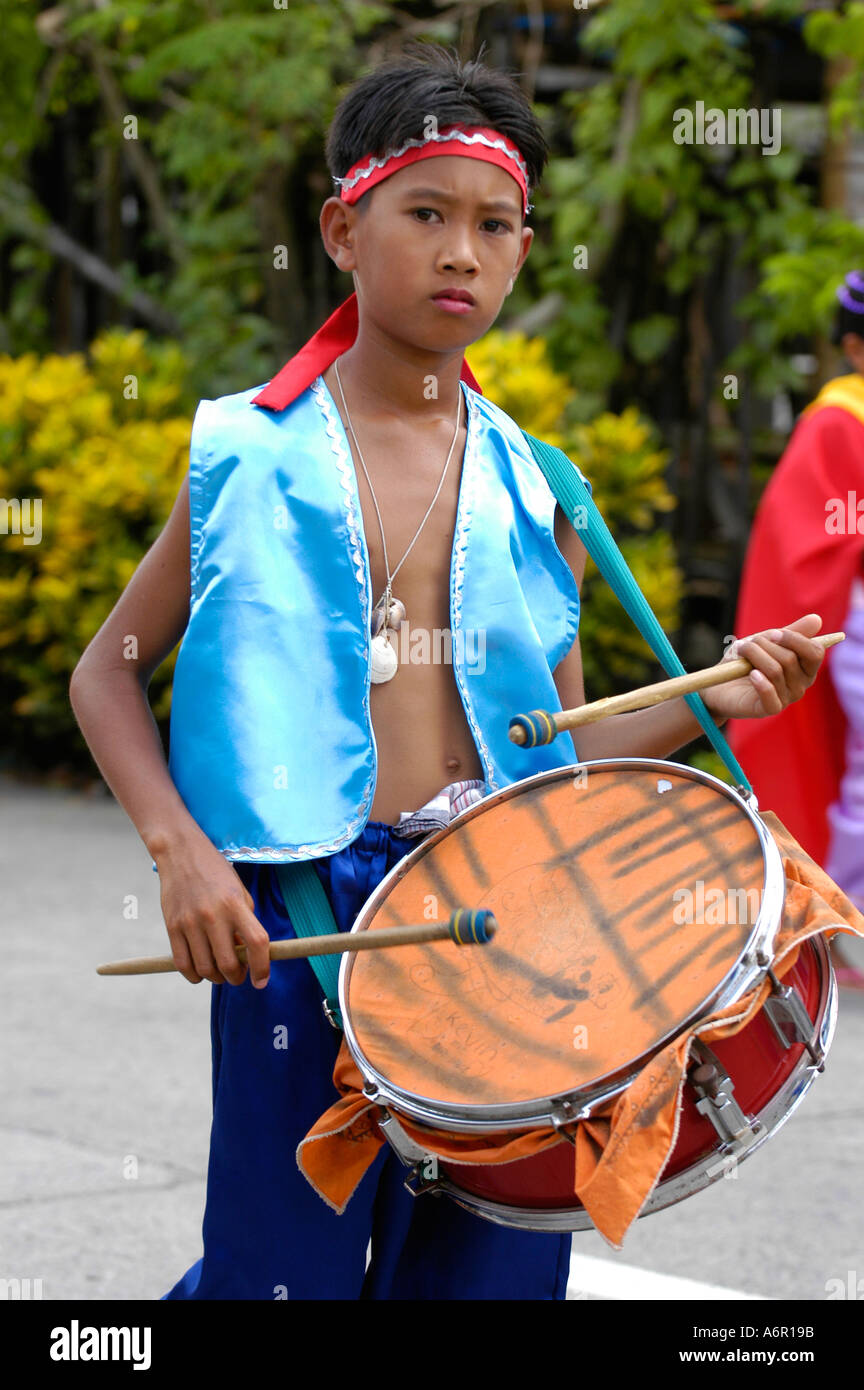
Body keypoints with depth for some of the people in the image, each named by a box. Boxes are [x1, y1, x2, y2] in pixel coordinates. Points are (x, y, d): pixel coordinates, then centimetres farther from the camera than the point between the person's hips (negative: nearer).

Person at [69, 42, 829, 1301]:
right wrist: (179, 849, -10)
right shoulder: (251, 458, 0)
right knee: (286, 1267, -1)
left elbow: (559, 752, 14)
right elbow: (108, 675, 5)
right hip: (297, 914, -3)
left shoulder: (530, 489, 9)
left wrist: (711, 701, -3)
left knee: (491, 1267, 6)